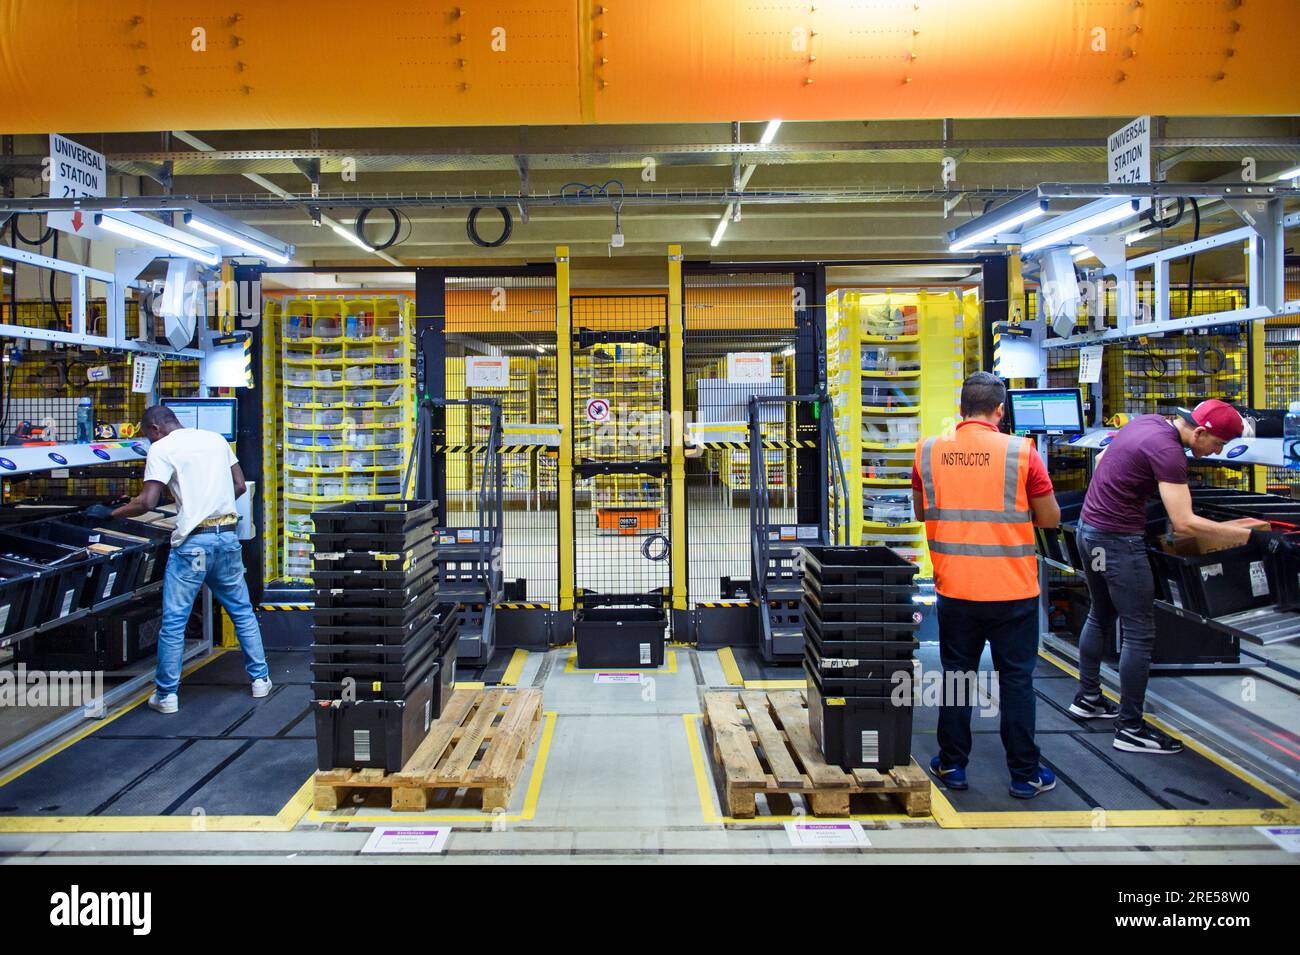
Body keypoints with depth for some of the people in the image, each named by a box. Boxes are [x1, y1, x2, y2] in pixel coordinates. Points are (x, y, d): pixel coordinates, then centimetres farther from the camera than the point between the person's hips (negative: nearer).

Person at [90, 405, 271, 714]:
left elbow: (146, 502, -11)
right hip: (227, 535, 5)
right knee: (242, 610, 16)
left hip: (192, 541, -5)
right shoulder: (216, 439, 14)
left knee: (173, 620, 4)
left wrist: (109, 513, 3)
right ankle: (260, 679, 20)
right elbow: (240, 486, 16)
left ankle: (166, 694, 10)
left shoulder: (161, 449, -3)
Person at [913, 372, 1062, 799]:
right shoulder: (1021, 453, -10)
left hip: (955, 589, 2)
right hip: (1013, 591, -2)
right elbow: (1050, 519, -2)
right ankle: (1024, 773, 18)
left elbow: (921, 512, 12)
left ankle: (952, 765, 22)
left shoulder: (928, 452, -2)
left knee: (956, 675, 13)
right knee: (1016, 679, 9)